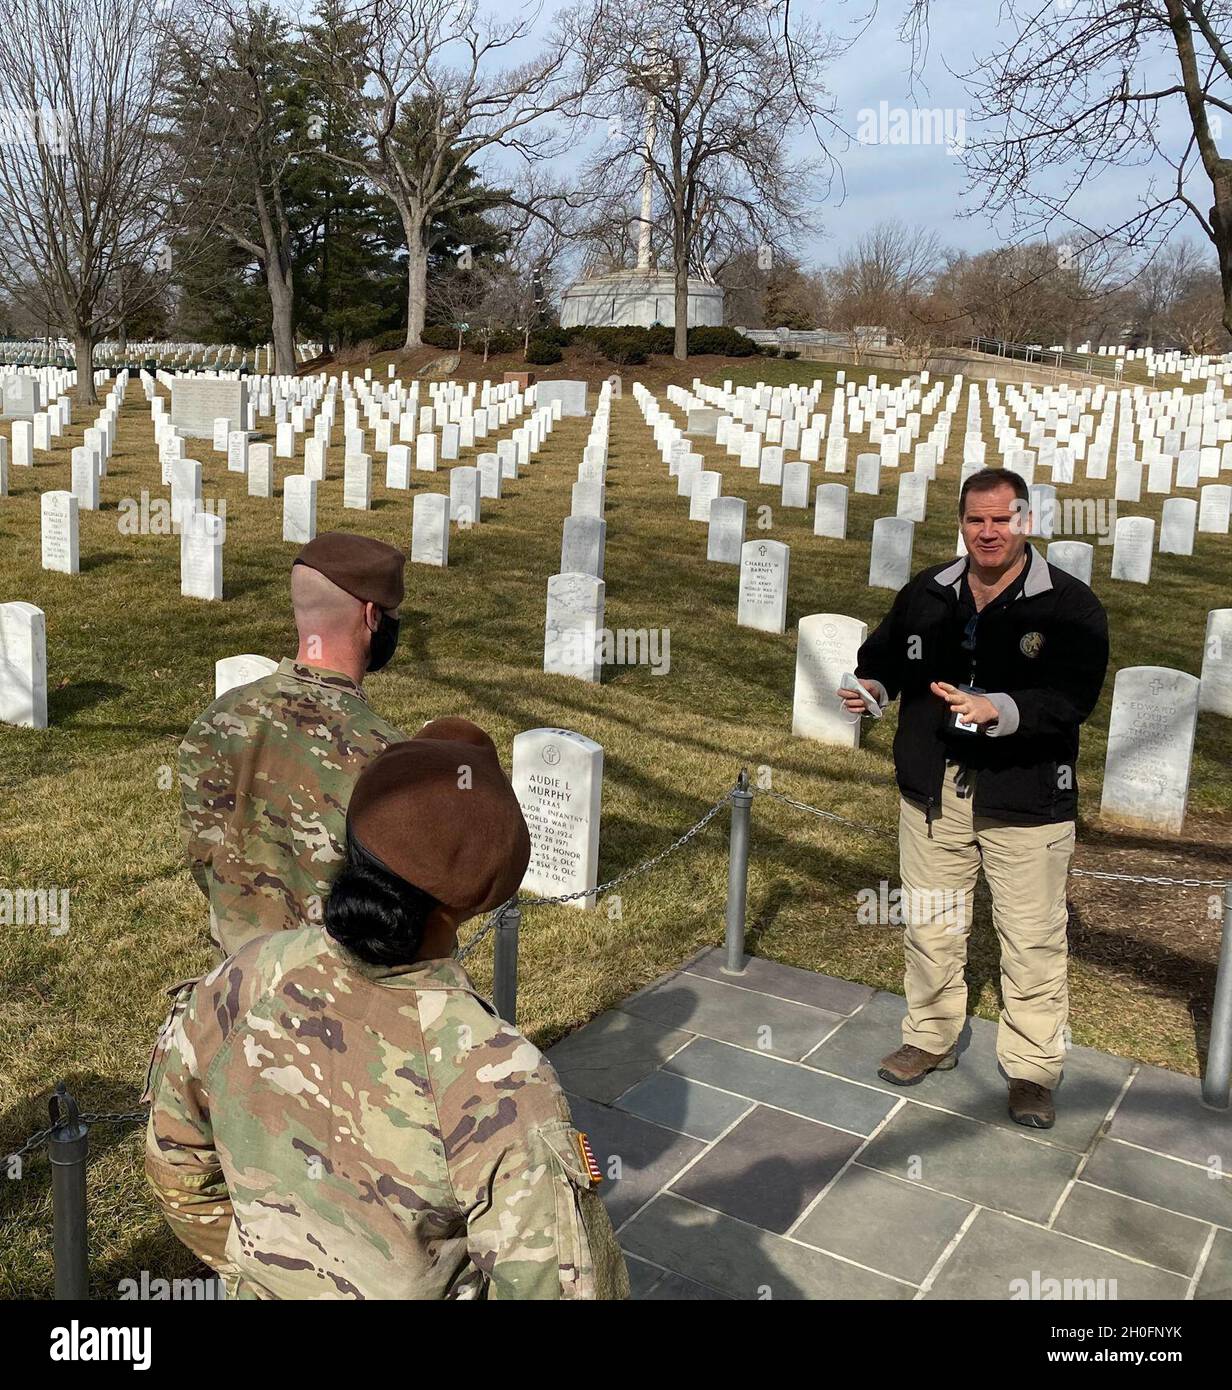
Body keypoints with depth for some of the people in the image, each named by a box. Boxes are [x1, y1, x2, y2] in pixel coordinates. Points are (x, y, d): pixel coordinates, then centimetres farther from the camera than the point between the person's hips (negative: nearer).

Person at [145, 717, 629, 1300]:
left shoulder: (248, 979, -21)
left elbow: (177, 1160, -3)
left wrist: (249, 1271, 11)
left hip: (264, 1284, 3)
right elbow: (567, 1286, -26)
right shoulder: (495, 1084, -35)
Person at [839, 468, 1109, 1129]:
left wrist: (996, 709, -36)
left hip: (1026, 801, -3)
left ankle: (1032, 1068, 26)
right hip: (933, 793, 4)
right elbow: (885, 655, 16)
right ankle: (929, 1039, 37)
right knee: (929, 927, 17)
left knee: (1033, 939, 8)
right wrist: (873, 686, -6)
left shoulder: (1070, 605, -10)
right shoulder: (925, 593, 4)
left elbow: (1072, 697, -21)